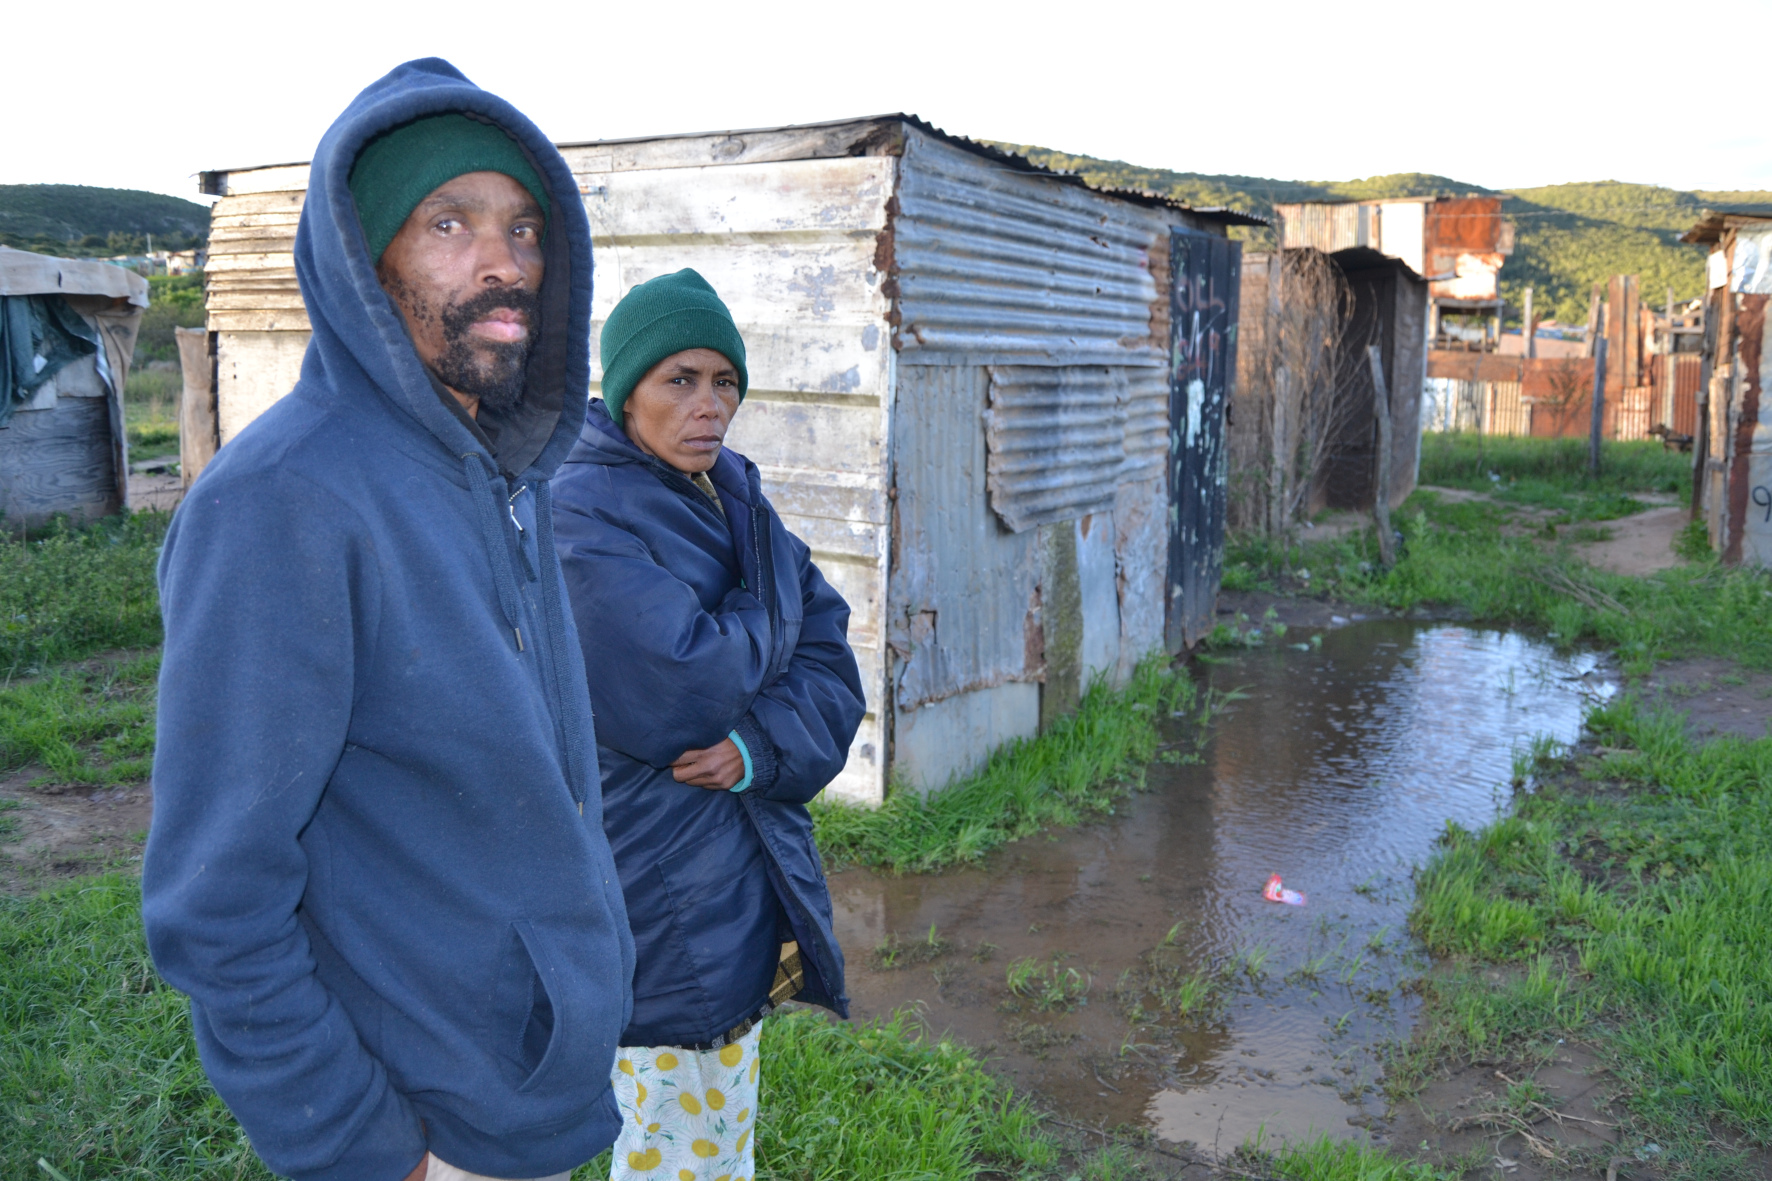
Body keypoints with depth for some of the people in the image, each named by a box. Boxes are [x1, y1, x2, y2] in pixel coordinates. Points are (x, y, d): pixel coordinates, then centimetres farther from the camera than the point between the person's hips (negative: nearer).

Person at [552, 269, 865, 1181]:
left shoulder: (736, 498, 7)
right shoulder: (581, 515, -16)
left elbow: (833, 661, 4)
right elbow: (676, 692, -27)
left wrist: (766, 744, -16)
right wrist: (772, 611, -9)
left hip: (746, 863, 7)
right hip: (655, 890, -7)